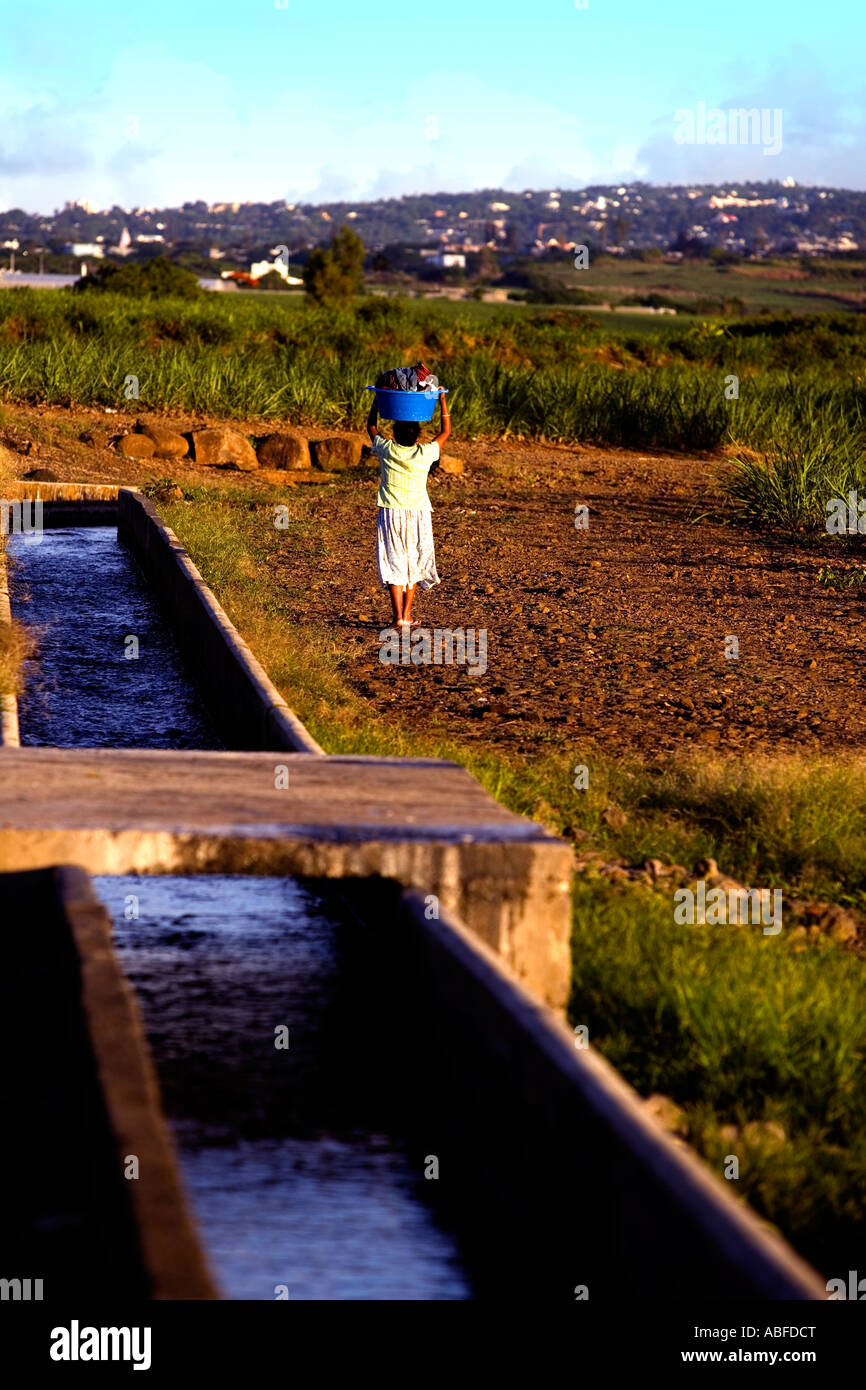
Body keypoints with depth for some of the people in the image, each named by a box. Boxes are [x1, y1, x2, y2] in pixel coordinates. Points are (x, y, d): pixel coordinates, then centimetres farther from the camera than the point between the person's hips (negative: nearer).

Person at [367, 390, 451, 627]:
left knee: (394, 565, 0)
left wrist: (376, 402, 24)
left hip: (390, 514, 0)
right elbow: (446, 431, 10)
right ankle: (407, 615, 13)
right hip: (418, 514, 0)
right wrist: (442, 401, 16)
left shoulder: (386, 449, -5)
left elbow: (371, 427, 16)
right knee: (414, 565, 13)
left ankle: (399, 616, -10)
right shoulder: (425, 454, -6)